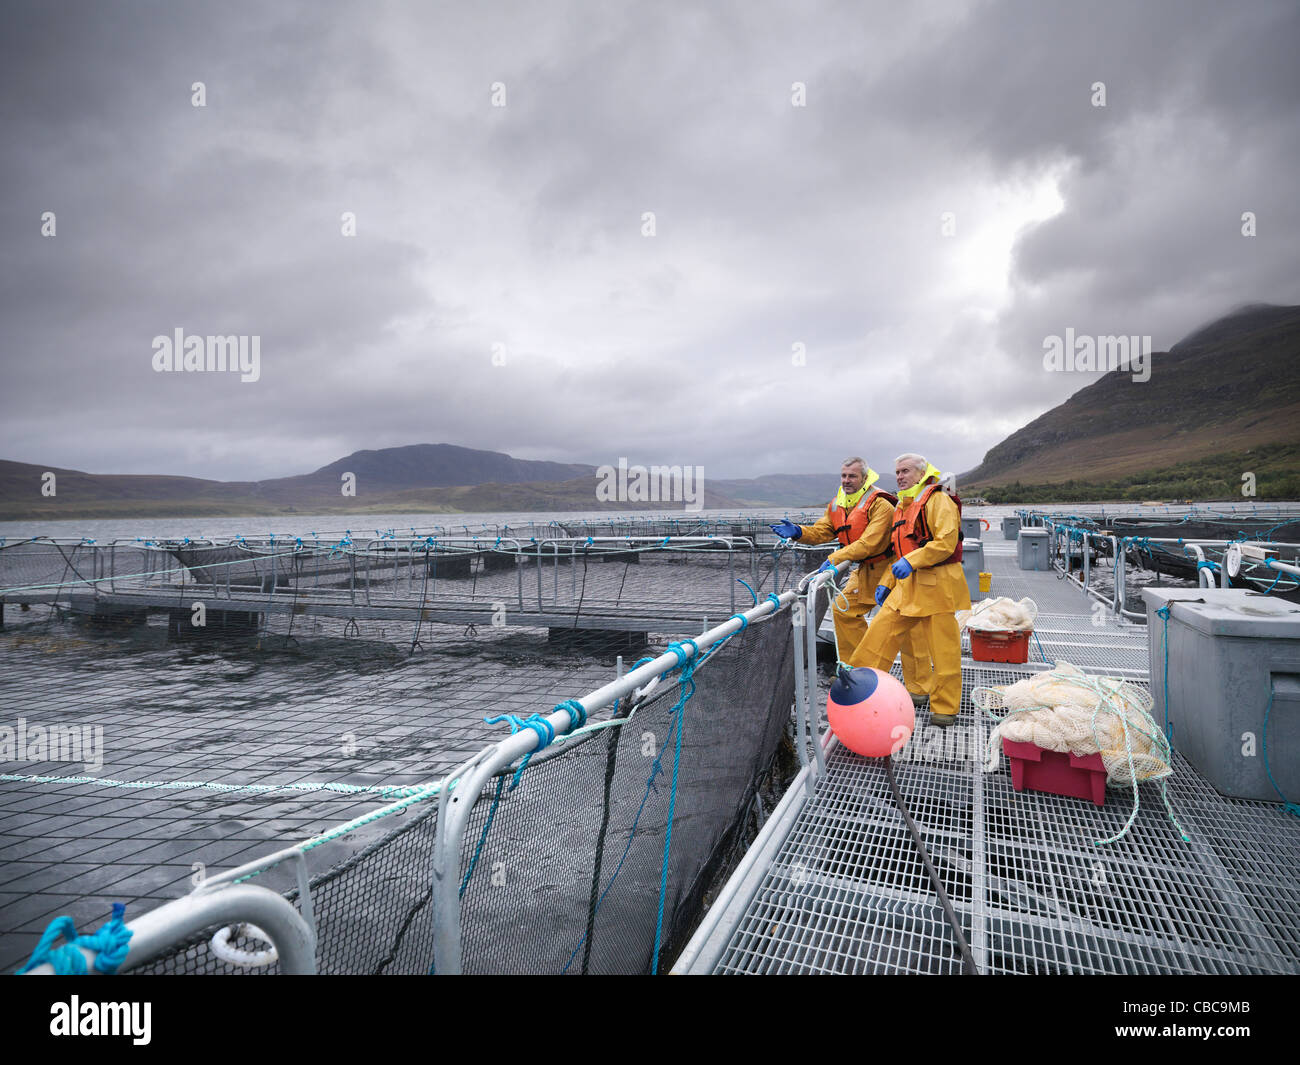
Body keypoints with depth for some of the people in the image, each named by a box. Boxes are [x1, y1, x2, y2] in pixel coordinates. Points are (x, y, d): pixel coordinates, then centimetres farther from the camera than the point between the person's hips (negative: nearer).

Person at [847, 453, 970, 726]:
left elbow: (946, 542, -20)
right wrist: (886, 583, 17)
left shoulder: (937, 500, -8)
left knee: (943, 649, 1)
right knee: (881, 630, 5)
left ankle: (945, 708, 15)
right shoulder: (903, 506, 19)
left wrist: (911, 560, -28)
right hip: (908, 584, 8)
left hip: (937, 584, -8)